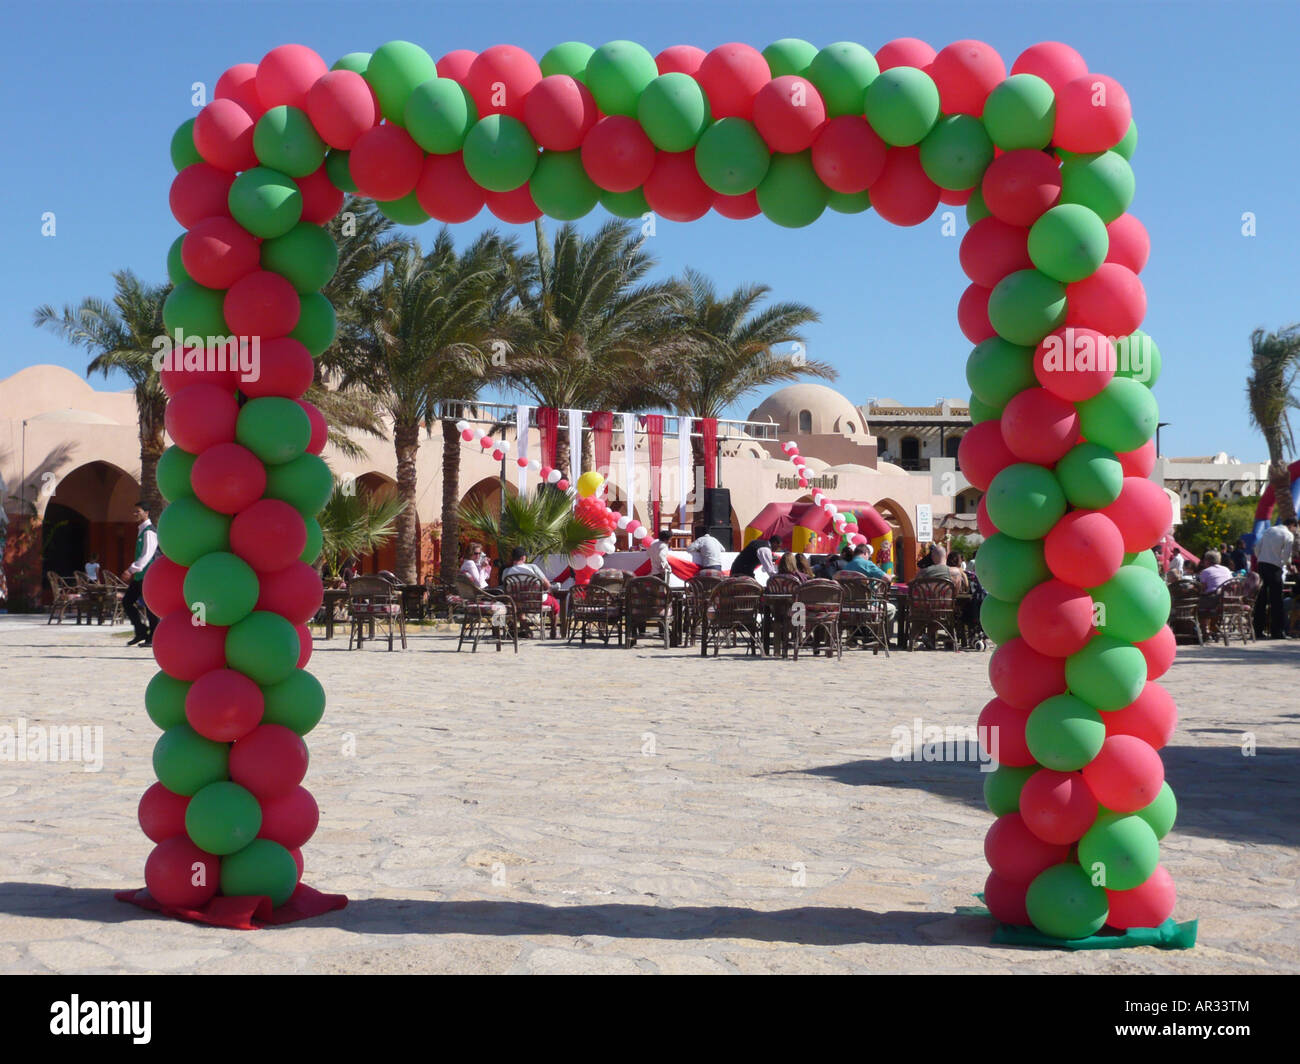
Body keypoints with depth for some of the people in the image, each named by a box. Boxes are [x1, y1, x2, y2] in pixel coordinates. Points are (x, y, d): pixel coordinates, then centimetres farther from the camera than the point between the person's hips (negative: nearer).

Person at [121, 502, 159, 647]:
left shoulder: (149, 532, -13)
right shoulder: (141, 530, 18)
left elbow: (147, 555, -21)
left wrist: (131, 570, -24)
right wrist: (133, 572, 21)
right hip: (139, 576, 10)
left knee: (149, 606, -4)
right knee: (127, 601, 9)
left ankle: (152, 638, 3)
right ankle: (141, 632, 15)